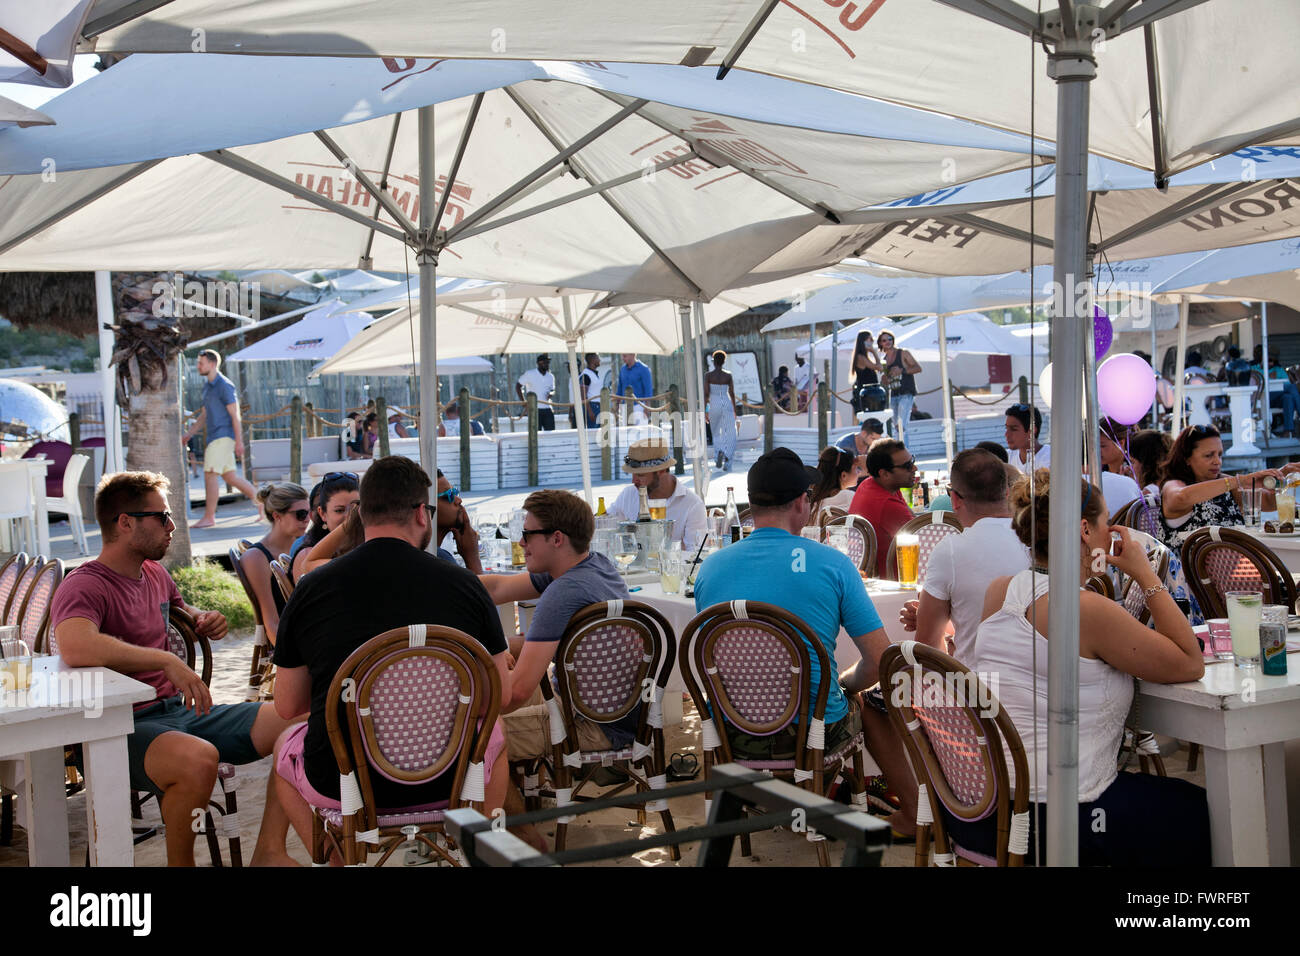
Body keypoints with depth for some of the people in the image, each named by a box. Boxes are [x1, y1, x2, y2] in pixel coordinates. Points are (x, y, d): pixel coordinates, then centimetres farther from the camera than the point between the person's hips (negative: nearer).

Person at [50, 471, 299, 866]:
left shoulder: (156, 573, 16)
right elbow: (75, 647, -35)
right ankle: (180, 863, -14)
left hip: (179, 710, 8)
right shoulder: (84, 586, -12)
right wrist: (167, 661, -34)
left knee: (298, 718, -6)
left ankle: (269, 851, -3)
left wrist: (202, 618, 15)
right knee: (199, 758, -40)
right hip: (127, 726, -8)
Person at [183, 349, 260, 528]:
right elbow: (204, 415, 25)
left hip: (223, 436, -9)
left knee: (210, 474, -11)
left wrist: (239, 442, -18)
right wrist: (189, 434, 20)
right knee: (229, 476, 10)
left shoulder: (224, 385, -11)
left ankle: (209, 517, -7)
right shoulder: (207, 386, 17)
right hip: (214, 437, 9)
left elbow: (235, 415, -14)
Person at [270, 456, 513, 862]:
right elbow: (503, 693, 3)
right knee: (494, 730, 34)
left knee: (285, 742, 34)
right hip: (447, 782, 1)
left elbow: (288, 704, 4)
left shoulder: (310, 589, -5)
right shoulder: (464, 584, -6)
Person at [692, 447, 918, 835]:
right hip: (815, 733, -3)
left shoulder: (710, 567, -2)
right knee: (870, 701, 31)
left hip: (731, 736, 3)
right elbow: (880, 661, -10)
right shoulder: (831, 563, -12)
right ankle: (912, 811, 43)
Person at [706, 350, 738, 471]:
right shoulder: (728, 375, -1)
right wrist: (734, 410, 13)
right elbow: (732, 393, 3)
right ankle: (726, 462, -14)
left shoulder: (708, 376, -5)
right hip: (727, 404, 0)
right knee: (729, 433, 1)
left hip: (714, 405, 0)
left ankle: (720, 452, 0)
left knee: (716, 433, 20)